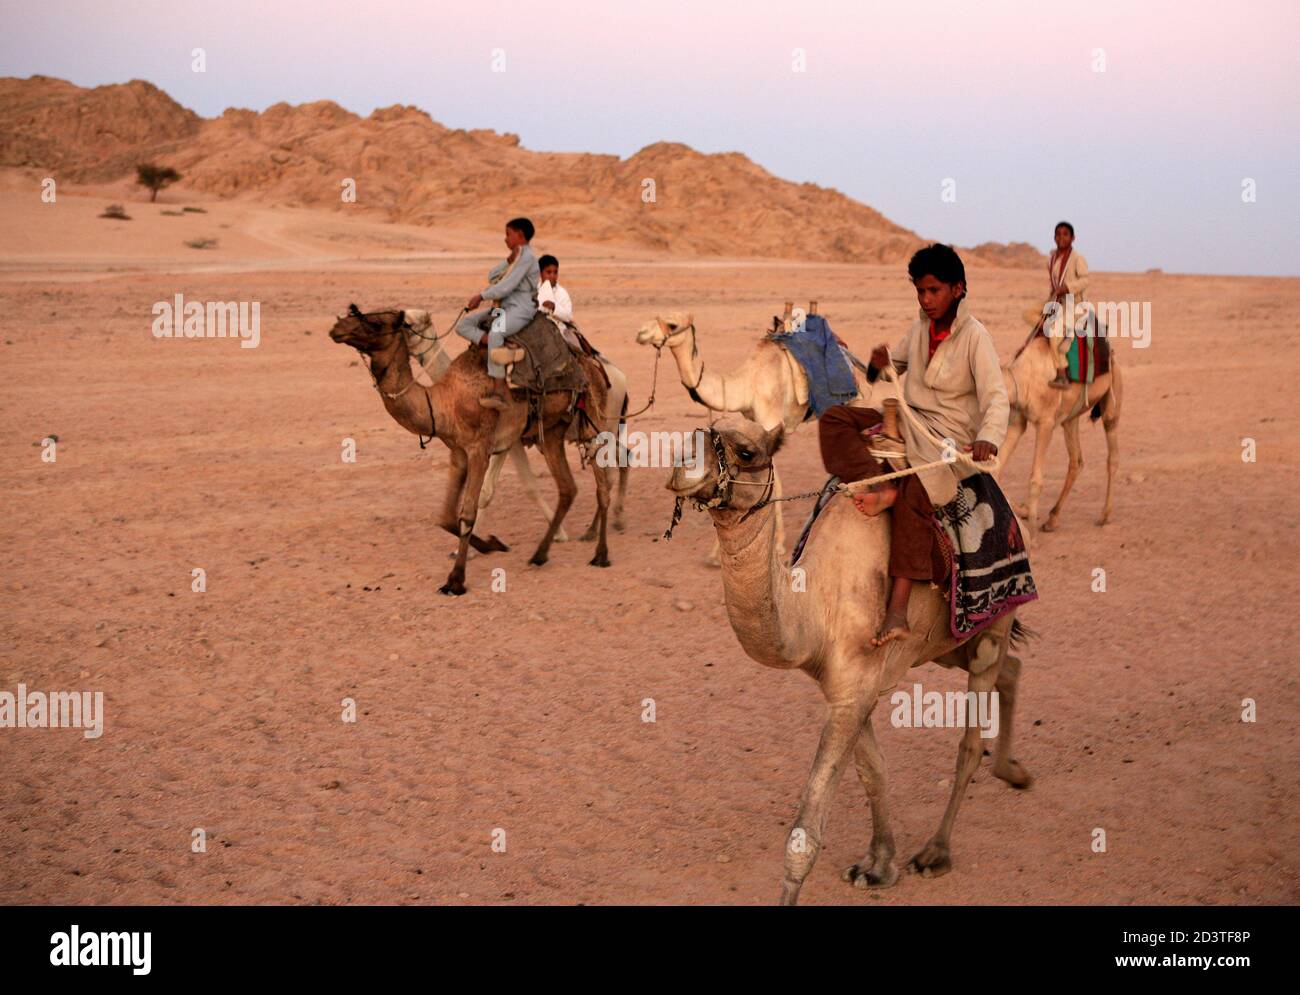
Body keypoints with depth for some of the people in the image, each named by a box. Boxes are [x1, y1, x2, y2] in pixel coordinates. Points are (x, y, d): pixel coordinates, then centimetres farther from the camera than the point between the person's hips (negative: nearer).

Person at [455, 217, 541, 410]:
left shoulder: (526, 256, -9)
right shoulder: (516, 255, 20)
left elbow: (506, 286, -17)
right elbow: (492, 277, 14)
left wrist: (481, 296, -10)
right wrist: (508, 260, 1)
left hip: (520, 308, -10)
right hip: (503, 306, 10)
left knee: (495, 333, -37)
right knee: (463, 324, -4)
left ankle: (499, 390, -37)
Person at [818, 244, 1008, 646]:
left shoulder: (975, 337, -11)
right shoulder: (920, 329, 8)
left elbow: (996, 398, -20)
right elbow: (897, 363, 26)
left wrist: (988, 437, -41)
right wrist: (880, 364, 0)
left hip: (951, 440, -7)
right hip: (910, 423, 7)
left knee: (915, 492, -35)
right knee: (834, 418, -12)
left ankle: (898, 608, -38)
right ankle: (881, 487, -33)